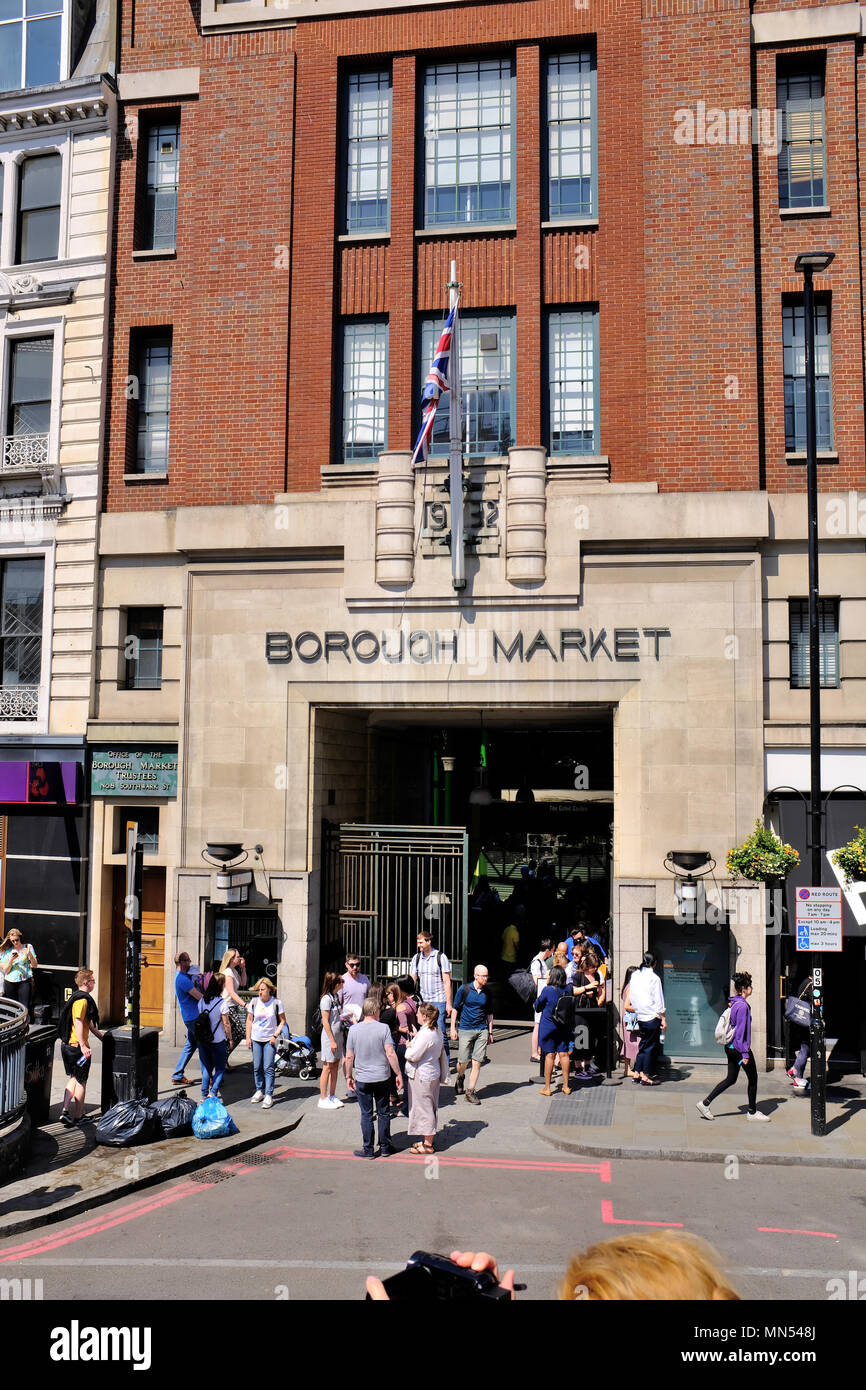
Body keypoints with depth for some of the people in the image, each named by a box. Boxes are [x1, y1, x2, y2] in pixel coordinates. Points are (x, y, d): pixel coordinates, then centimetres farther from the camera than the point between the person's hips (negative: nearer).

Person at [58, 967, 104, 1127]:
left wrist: (101, 1037, 30)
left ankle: (65, 1111, 8)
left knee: (74, 1078, 17)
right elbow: (78, 1023, -26)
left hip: (67, 1045, 10)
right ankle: (78, 1117, 12)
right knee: (81, 1081, 3)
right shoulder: (82, 1000, -17)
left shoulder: (78, 997, 16)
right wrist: (83, 1046, -30)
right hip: (77, 1046, -10)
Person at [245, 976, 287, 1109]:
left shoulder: (276, 1003, -7)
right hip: (256, 1039, 3)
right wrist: (248, 1037, 5)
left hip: (270, 1040, -3)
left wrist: (276, 1035, -10)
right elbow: (249, 1020, 10)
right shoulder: (254, 1002, 1)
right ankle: (259, 1091, 24)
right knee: (257, 1067, 9)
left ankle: (268, 1096, -4)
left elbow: (282, 1021, 0)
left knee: (268, 1068, -7)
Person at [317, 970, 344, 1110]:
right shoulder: (326, 999, -16)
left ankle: (332, 1097, 21)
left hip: (338, 1035, 8)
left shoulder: (336, 996, 10)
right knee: (327, 1068, -2)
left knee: (335, 1067, 13)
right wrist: (332, 1040, -18)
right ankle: (323, 1099, 5)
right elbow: (325, 1021, -17)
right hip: (329, 1037, -8)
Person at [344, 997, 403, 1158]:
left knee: (366, 1115, 8)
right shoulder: (383, 1028, -10)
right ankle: (385, 1147, 20)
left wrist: (349, 1076, 10)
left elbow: (349, 1057, -1)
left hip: (362, 1079, 0)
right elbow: (390, 1054, -13)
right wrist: (398, 1074, -6)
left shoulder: (354, 1029, -5)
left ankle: (368, 1150, 12)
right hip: (382, 1077, 0)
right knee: (383, 1112, 13)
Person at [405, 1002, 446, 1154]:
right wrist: (415, 1038, 14)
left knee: (424, 1108, 0)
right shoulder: (436, 1031, 6)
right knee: (430, 1107, 18)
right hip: (433, 1073, 10)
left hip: (422, 1076, -10)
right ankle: (428, 1139, 29)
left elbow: (413, 1055, -23)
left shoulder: (426, 1034, -24)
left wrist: (409, 1047, -3)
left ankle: (427, 1144, 8)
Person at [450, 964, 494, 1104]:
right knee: (463, 1061, 1)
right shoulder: (464, 989, -4)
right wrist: (453, 1028, -3)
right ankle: (460, 1077, 34)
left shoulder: (487, 993, 6)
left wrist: (490, 1032, 14)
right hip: (466, 1030, -2)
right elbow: (455, 1008, 2)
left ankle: (470, 1091, 4)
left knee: (477, 1062, -3)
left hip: (482, 1030, 2)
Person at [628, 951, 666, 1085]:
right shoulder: (654, 978, -12)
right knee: (650, 1046, 2)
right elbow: (658, 1001, -10)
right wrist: (663, 1019, -3)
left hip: (640, 1017, 6)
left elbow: (632, 998, 11)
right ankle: (645, 1076, 4)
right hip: (652, 1018, -6)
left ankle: (637, 1074, 15)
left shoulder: (634, 976, 5)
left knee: (644, 1044, 15)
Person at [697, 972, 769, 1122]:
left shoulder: (734, 1003, 10)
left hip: (730, 1047, 9)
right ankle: (752, 1112, 19)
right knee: (753, 1078, 7)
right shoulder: (742, 1006, -19)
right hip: (739, 1047, -9)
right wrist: (745, 1053, -19)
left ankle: (706, 1103, 9)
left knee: (731, 1079, 13)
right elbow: (741, 1030, -21)